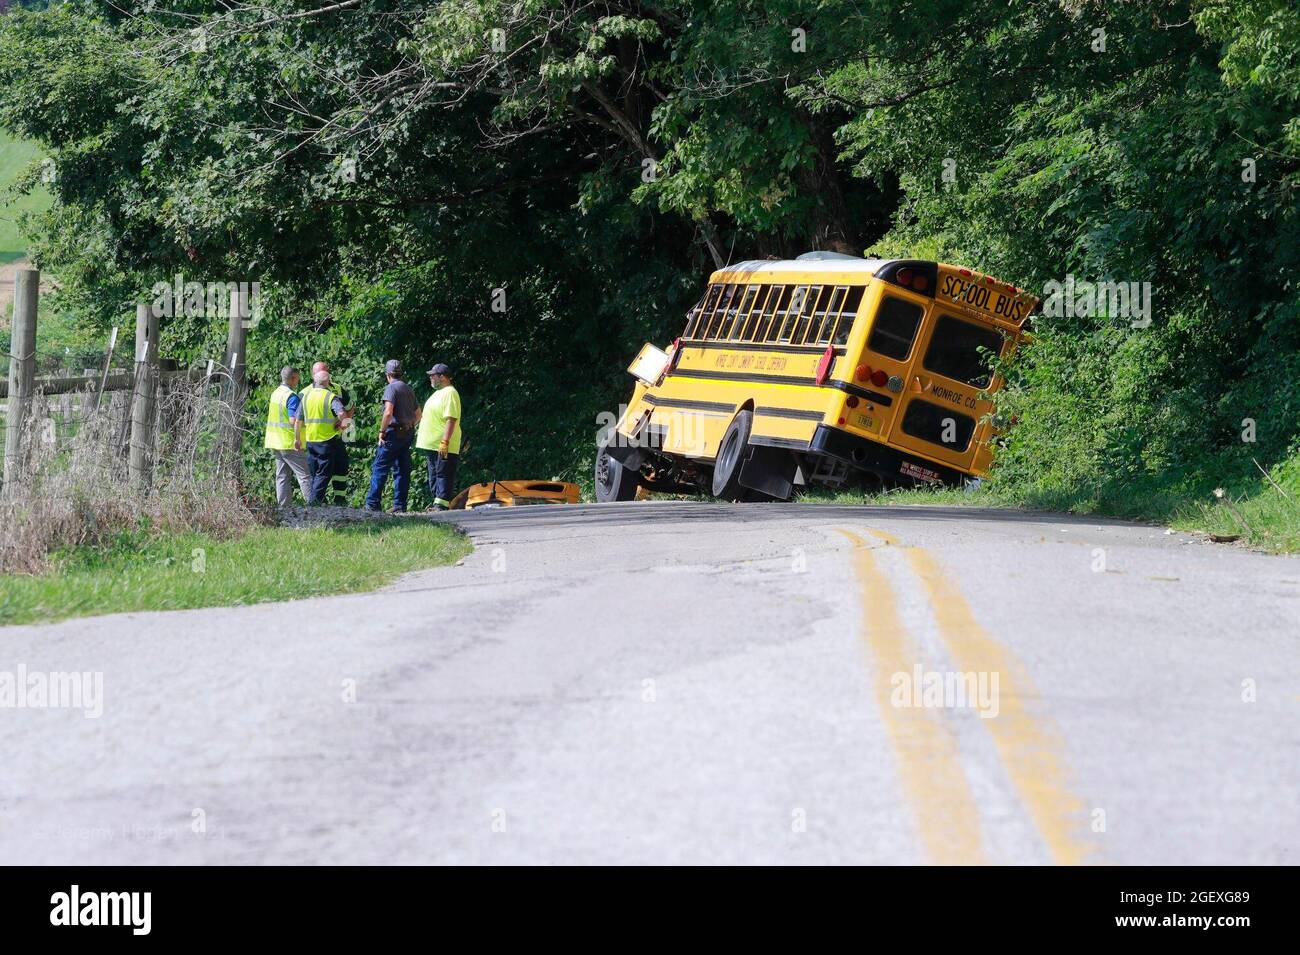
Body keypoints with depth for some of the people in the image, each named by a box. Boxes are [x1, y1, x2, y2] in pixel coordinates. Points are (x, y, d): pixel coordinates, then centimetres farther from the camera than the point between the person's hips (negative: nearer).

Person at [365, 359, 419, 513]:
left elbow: (388, 412, -22)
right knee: (402, 470, 8)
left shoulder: (391, 388, -10)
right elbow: (418, 414, 21)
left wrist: (382, 431, -14)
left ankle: (372, 504, -6)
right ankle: (400, 505, 8)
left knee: (380, 468, -4)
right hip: (408, 434, 8)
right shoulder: (409, 389, 15)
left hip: (394, 433, -8)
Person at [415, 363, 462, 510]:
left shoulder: (450, 393, -15)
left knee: (443, 474, -10)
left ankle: (441, 504, -13)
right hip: (433, 445, 11)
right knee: (434, 475, 14)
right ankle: (438, 503, 18)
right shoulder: (438, 392, 18)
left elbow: (451, 419, -22)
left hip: (444, 447, -11)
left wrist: (445, 442, -28)